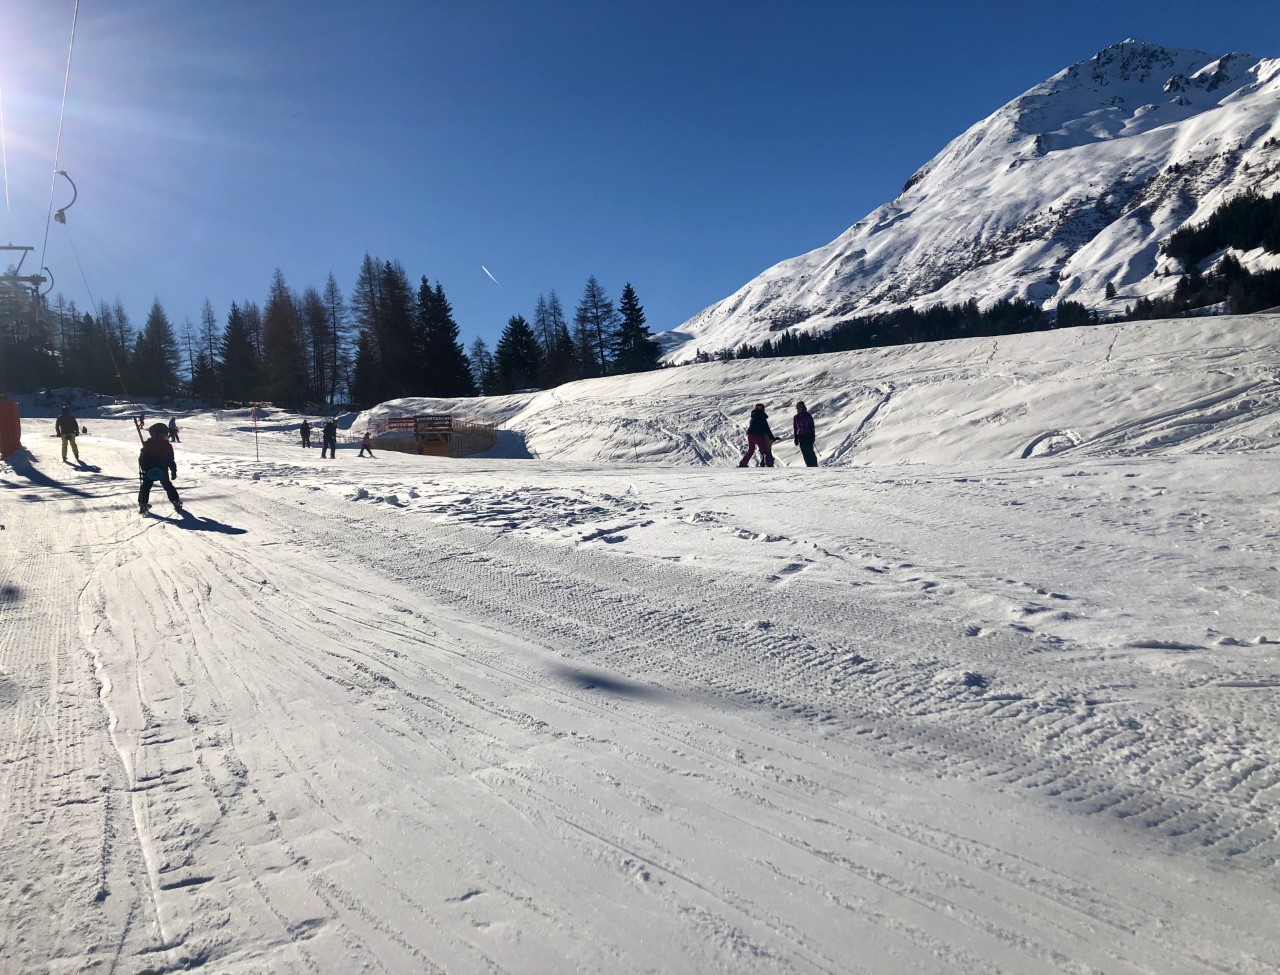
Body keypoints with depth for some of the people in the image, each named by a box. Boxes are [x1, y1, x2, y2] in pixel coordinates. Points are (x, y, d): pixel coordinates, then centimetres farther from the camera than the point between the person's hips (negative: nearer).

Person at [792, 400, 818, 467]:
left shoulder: (808, 415, 0)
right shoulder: (795, 417, 10)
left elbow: (812, 426, 0)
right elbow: (794, 428, 13)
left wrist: (812, 436, -7)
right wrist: (795, 439, 9)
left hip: (808, 436, -3)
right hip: (800, 436, 3)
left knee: (810, 451, -10)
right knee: (805, 452, 0)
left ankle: (814, 465, -5)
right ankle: (809, 465, 3)